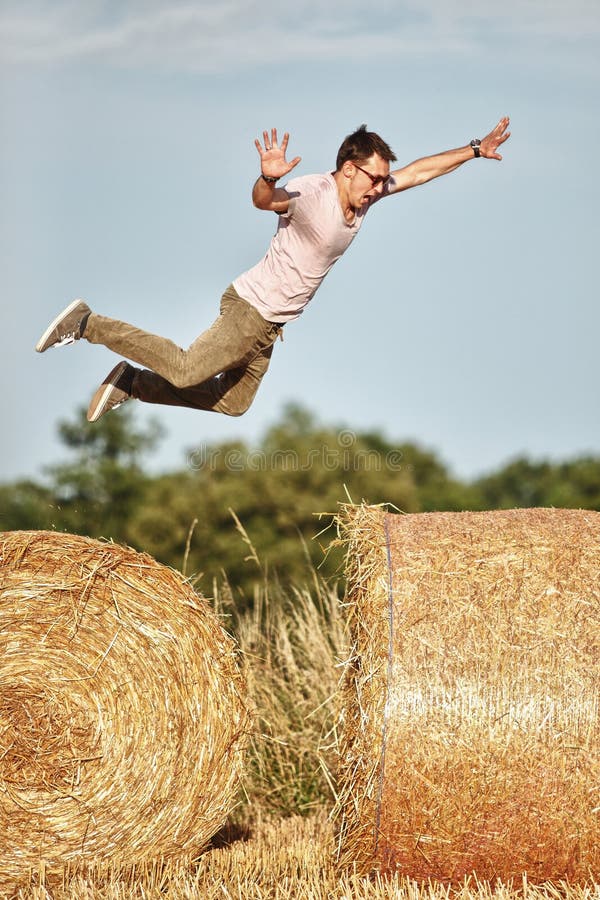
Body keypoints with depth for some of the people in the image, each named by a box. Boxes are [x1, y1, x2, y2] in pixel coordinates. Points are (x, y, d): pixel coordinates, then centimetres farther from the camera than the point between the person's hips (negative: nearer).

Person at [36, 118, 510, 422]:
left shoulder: (367, 193, 3)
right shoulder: (311, 192, -22)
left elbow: (421, 169, 12)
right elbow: (264, 201, -41)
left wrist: (476, 149, 11)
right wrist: (269, 178, -62)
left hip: (271, 324, 9)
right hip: (252, 306, -9)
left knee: (233, 402, 14)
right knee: (188, 370, -21)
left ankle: (130, 382, 21)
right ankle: (89, 324, -9)